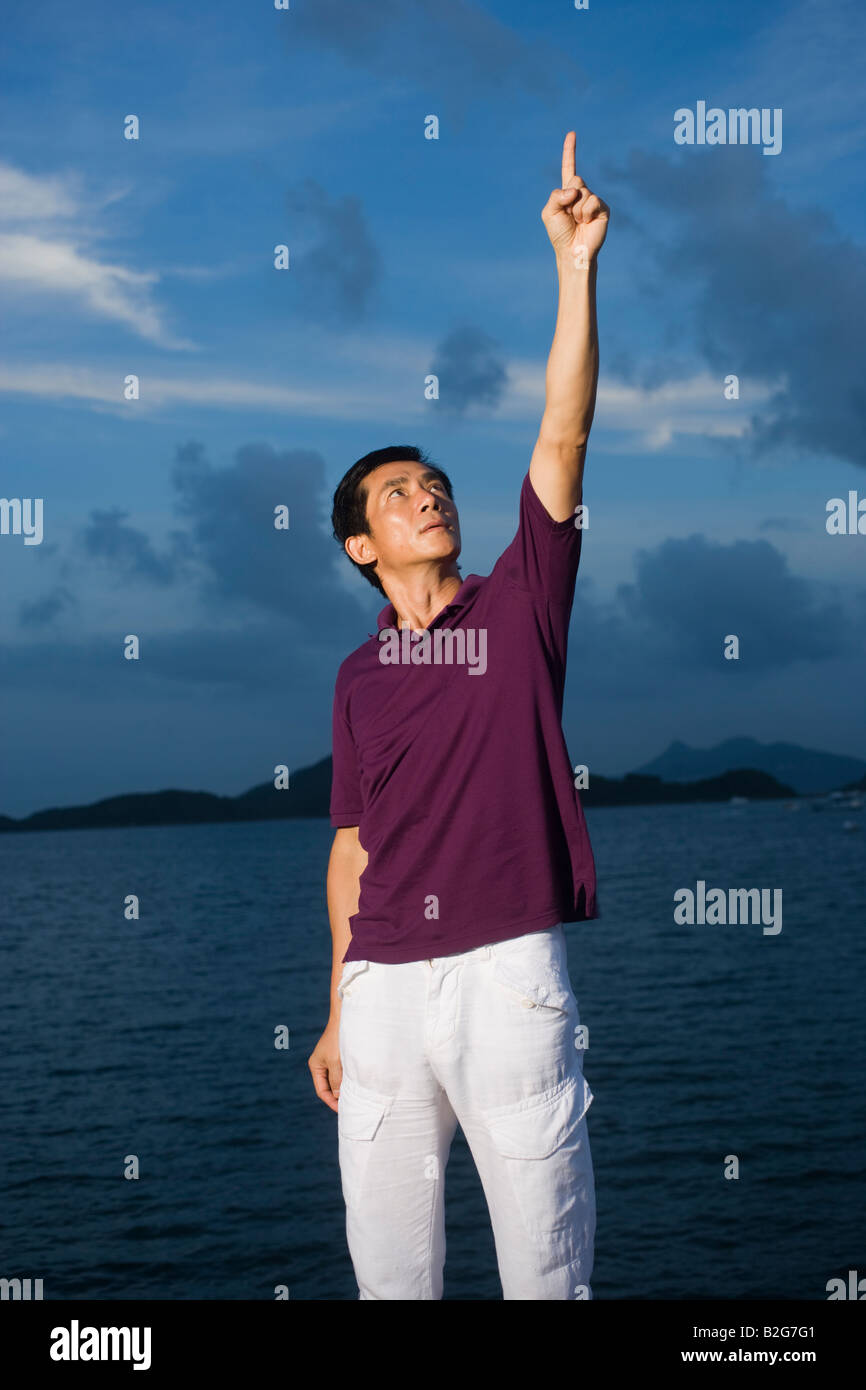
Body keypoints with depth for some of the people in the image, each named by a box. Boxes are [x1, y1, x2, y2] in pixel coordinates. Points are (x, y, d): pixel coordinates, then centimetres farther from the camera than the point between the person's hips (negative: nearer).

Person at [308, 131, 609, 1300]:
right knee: (385, 1248, 9)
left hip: (507, 970, -3)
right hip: (385, 982, 3)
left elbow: (564, 436, -4)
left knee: (544, 1248, 0)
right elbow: (353, 845, 16)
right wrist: (339, 1011, 14)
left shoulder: (520, 603, 6)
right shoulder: (361, 676, 15)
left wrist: (576, 268, -10)